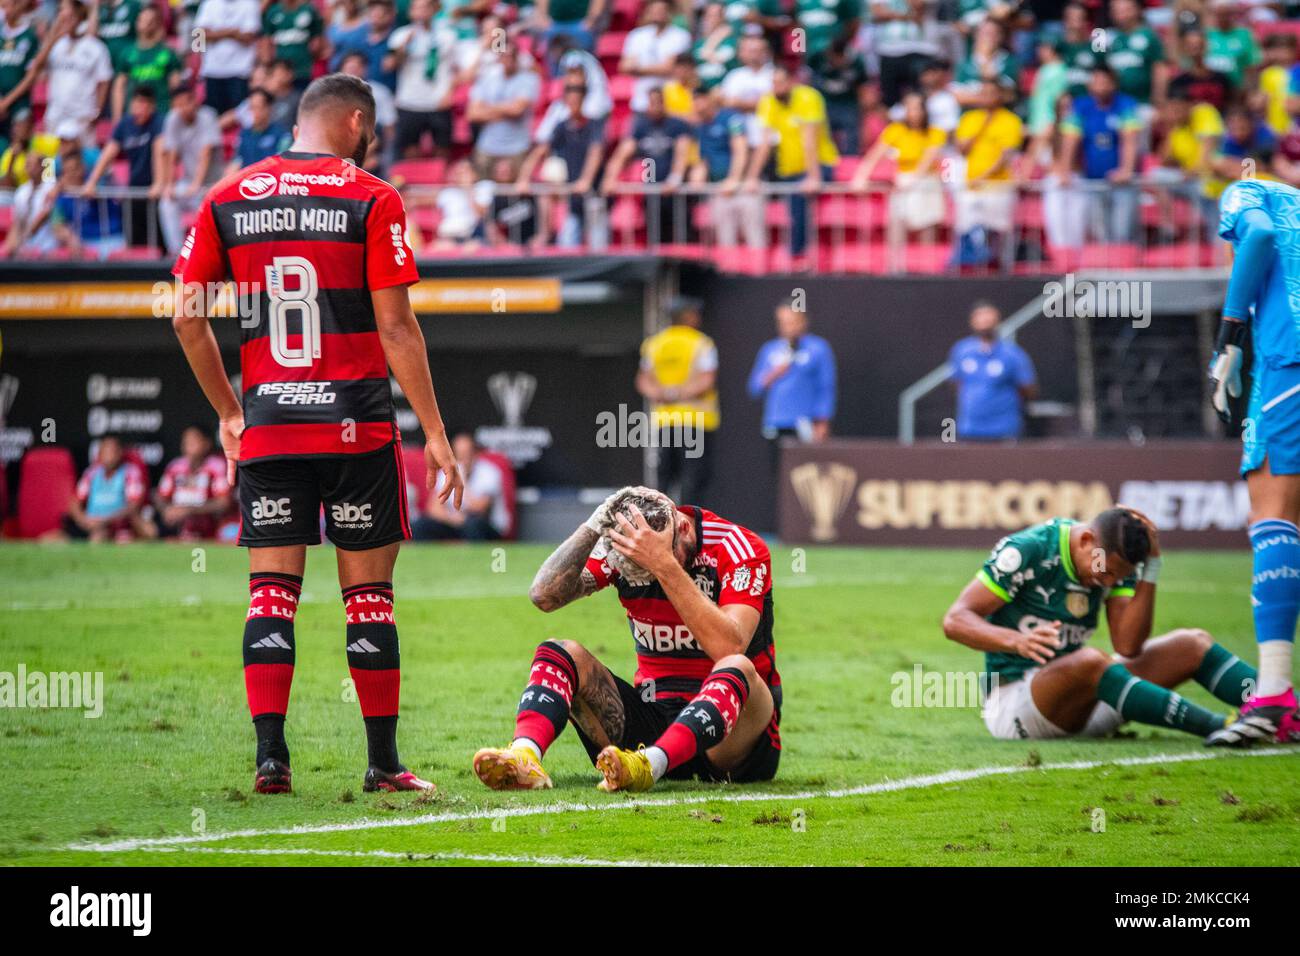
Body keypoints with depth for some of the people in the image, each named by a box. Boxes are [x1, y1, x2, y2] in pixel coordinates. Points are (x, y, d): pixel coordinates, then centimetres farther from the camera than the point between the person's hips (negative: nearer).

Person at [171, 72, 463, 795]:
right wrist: (435, 432, -1)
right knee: (369, 591, 4)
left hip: (267, 428, 3)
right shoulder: (372, 200, -3)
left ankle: (270, 754, -5)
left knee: (273, 589, 5)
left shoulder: (228, 199, 7)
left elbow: (188, 315, 5)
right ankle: (384, 762, 7)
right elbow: (395, 327, -7)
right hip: (357, 423, -3)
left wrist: (229, 413, 17)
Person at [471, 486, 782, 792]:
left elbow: (729, 648, -29)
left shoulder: (740, 548, -14)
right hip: (653, 713, 4)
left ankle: (649, 764, -57)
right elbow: (545, 595, -13)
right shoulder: (621, 545, -2)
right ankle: (524, 756, -41)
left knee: (738, 668, -36)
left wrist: (666, 565, -34)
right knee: (558, 653, -13)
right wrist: (591, 527, -22)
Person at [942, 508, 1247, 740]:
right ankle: (1219, 727, -42)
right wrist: (1016, 641, -37)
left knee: (1192, 643, -3)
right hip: (1012, 698, -7)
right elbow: (955, 621, -19)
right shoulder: (1026, 551, -16)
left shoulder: (1117, 560, 0)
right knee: (1088, 661, -38)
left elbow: (1128, 646, -13)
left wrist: (1151, 567, -18)